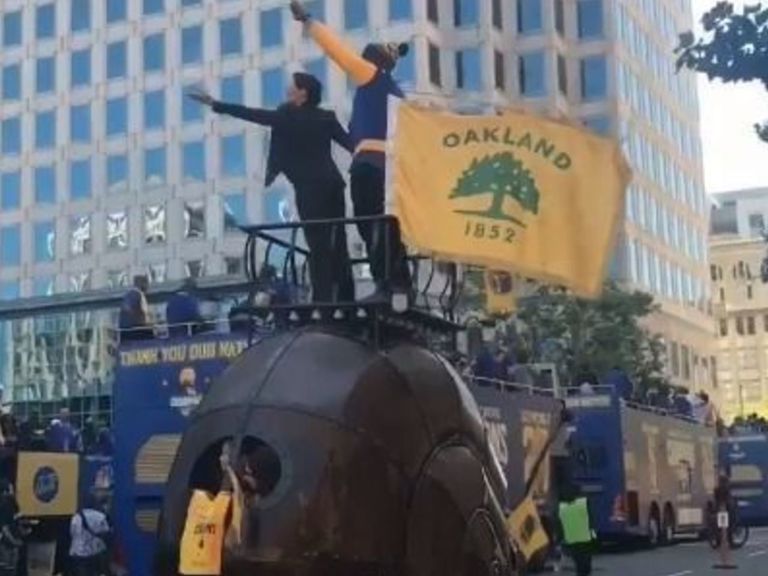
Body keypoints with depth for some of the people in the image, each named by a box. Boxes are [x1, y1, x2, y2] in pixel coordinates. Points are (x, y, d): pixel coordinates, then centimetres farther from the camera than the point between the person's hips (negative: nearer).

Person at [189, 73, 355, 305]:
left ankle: (323, 301, -8)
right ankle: (346, 300, 8)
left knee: (318, 246, -5)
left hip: (310, 188, -6)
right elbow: (350, 143, 13)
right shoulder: (326, 117, 12)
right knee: (337, 244, 8)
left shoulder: (288, 116, -3)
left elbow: (253, 114, -4)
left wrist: (216, 105, -1)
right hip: (332, 184, 6)